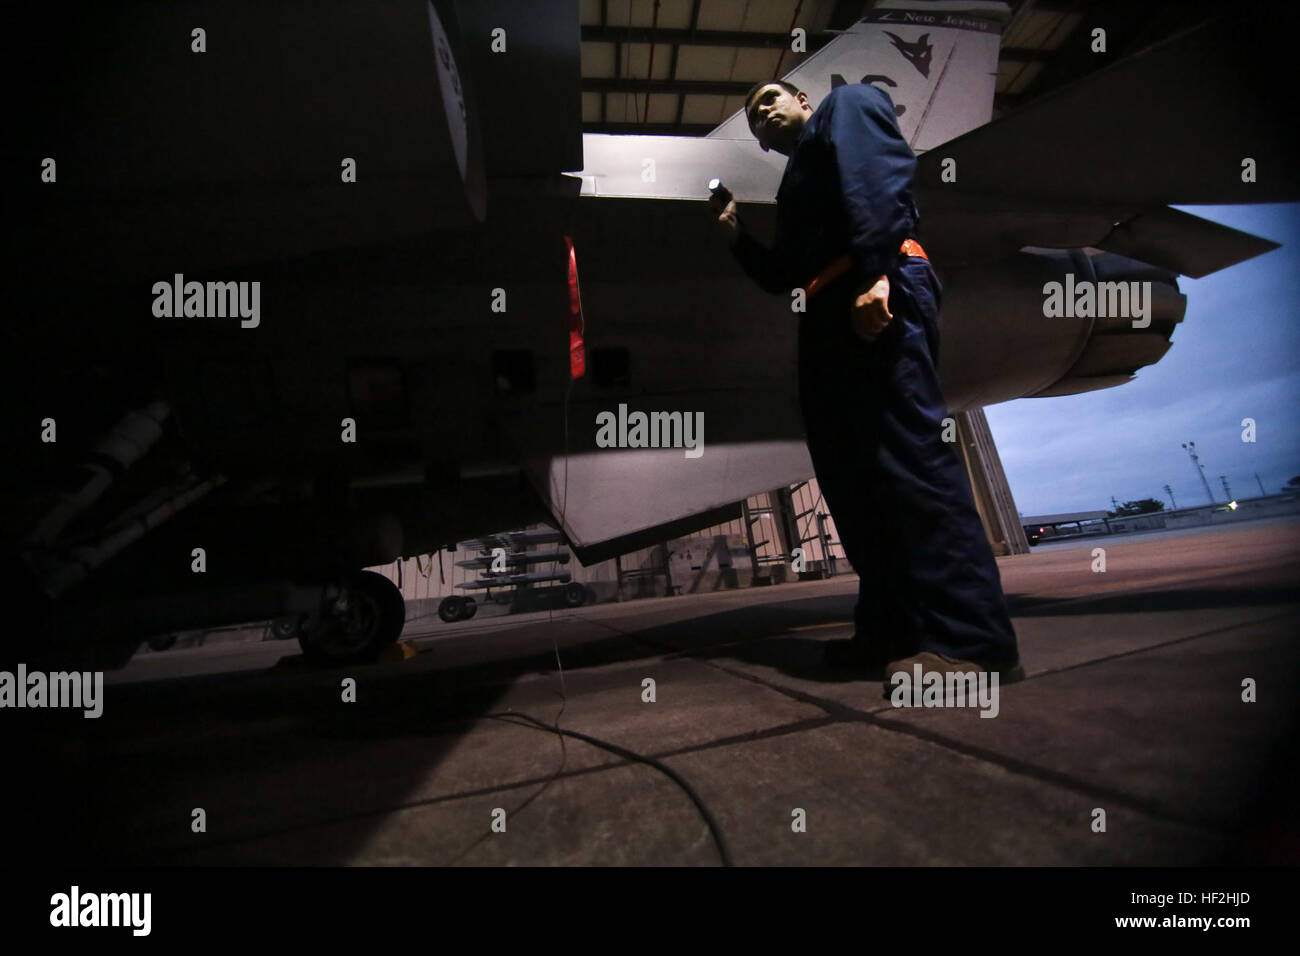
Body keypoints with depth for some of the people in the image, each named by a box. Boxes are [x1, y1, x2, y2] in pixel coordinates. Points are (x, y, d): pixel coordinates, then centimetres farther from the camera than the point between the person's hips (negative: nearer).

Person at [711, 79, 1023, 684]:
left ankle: (973, 640, -21)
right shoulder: (797, 181, 37)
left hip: (878, 296, -9)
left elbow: (881, 174, -7)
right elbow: (786, 278, 33)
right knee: (850, 474, 2)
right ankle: (892, 633, 5)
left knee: (909, 457, -20)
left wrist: (873, 272, -22)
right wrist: (736, 237, 22)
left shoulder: (848, 105, 15)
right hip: (830, 318, 9)